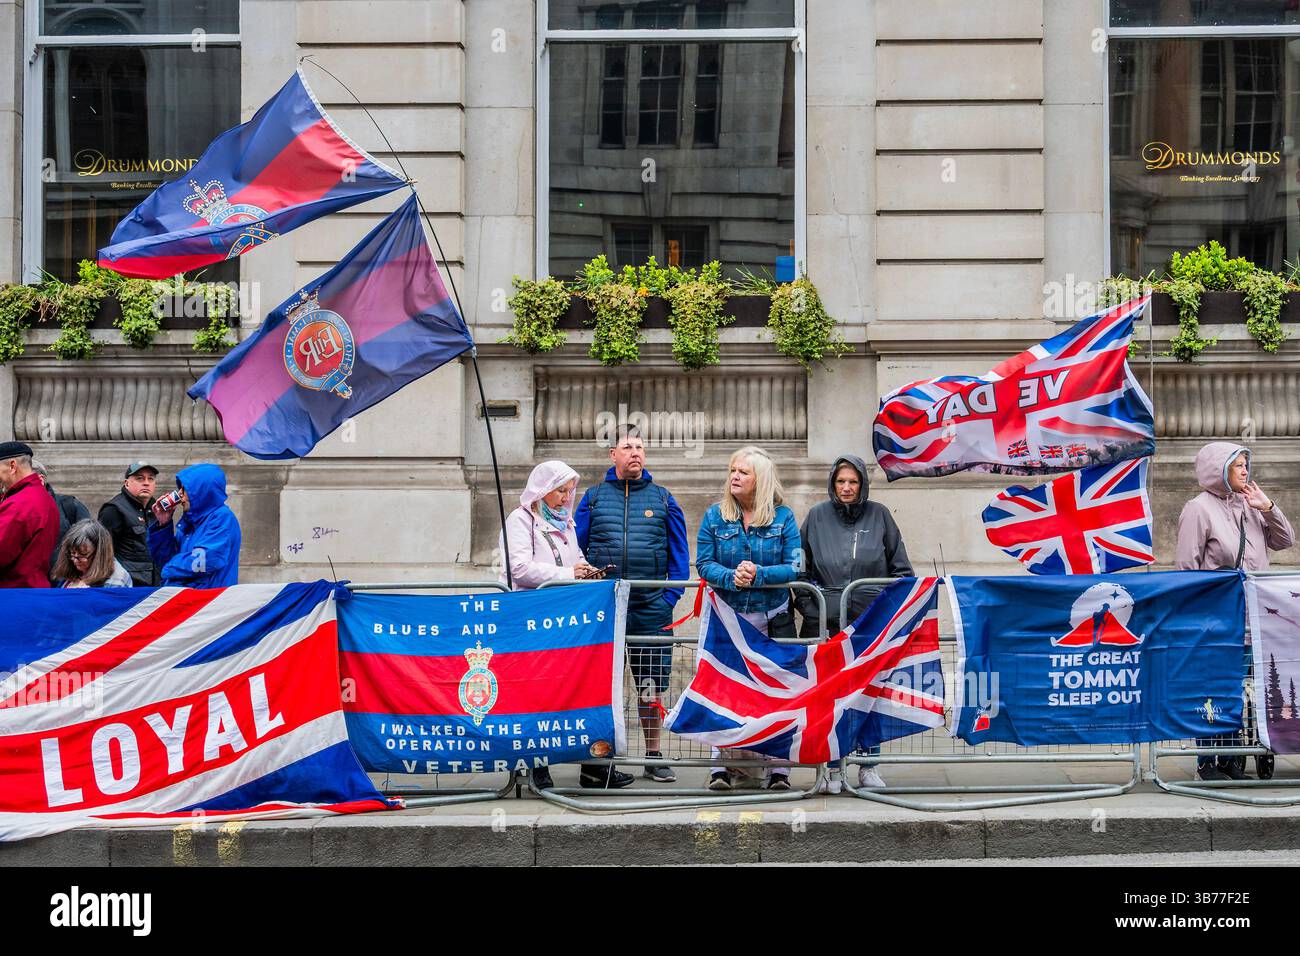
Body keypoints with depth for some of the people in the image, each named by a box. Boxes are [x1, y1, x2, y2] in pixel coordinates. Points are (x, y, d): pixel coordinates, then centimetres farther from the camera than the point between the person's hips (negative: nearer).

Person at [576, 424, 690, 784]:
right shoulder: (594, 497, 8)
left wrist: (671, 596, -1)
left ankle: (654, 757, 12)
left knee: (652, 685, 3)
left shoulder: (662, 498, 9)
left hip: (651, 608, 0)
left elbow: (679, 552, 9)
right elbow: (575, 548, 9)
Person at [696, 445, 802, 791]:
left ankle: (779, 768, 6)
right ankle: (721, 766, 3)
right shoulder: (715, 516, 3)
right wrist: (731, 578, -21)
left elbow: (795, 568, -7)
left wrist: (759, 575, -22)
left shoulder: (783, 517, 0)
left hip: (773, 619, -1)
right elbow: (704, 564, -1)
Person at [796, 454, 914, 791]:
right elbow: (801, 567, 11)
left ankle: (868, 766, 13)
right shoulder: (817, 516, 7)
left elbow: (900, 567, 11)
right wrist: (807, 605, 1)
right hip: (827, 622, 0)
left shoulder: (879, 514, 7)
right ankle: (832, 766, 8)